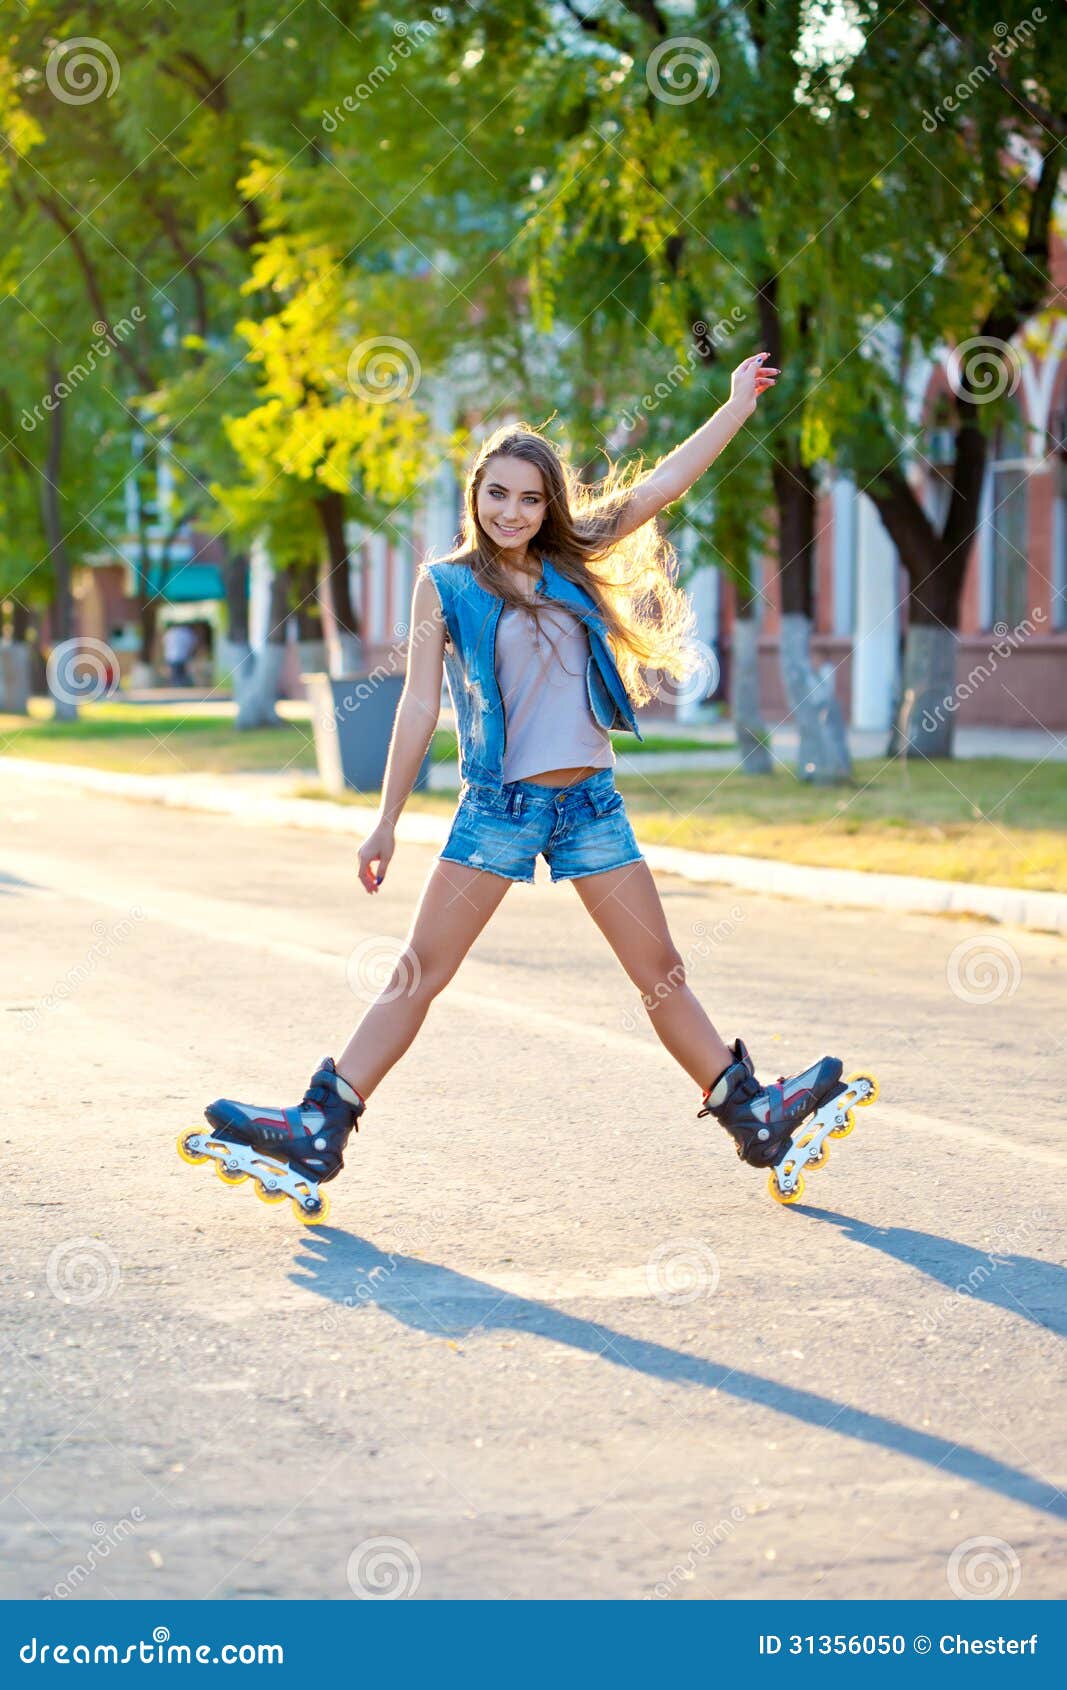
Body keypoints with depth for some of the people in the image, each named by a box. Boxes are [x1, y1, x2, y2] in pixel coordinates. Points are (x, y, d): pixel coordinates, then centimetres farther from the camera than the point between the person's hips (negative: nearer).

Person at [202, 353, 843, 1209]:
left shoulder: (570, 564, 8)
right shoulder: (446, 584, 0)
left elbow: (663, 484, 10)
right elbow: (421, 705, 0)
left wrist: (740, 404, 9)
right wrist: (388, 820, 0)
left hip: (590, 801, 3)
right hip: (499, 804, -3)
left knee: (663, 970, 8)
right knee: (419, 972, -7)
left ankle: (752, 1115, 16)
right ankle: (320, 1129, -8)